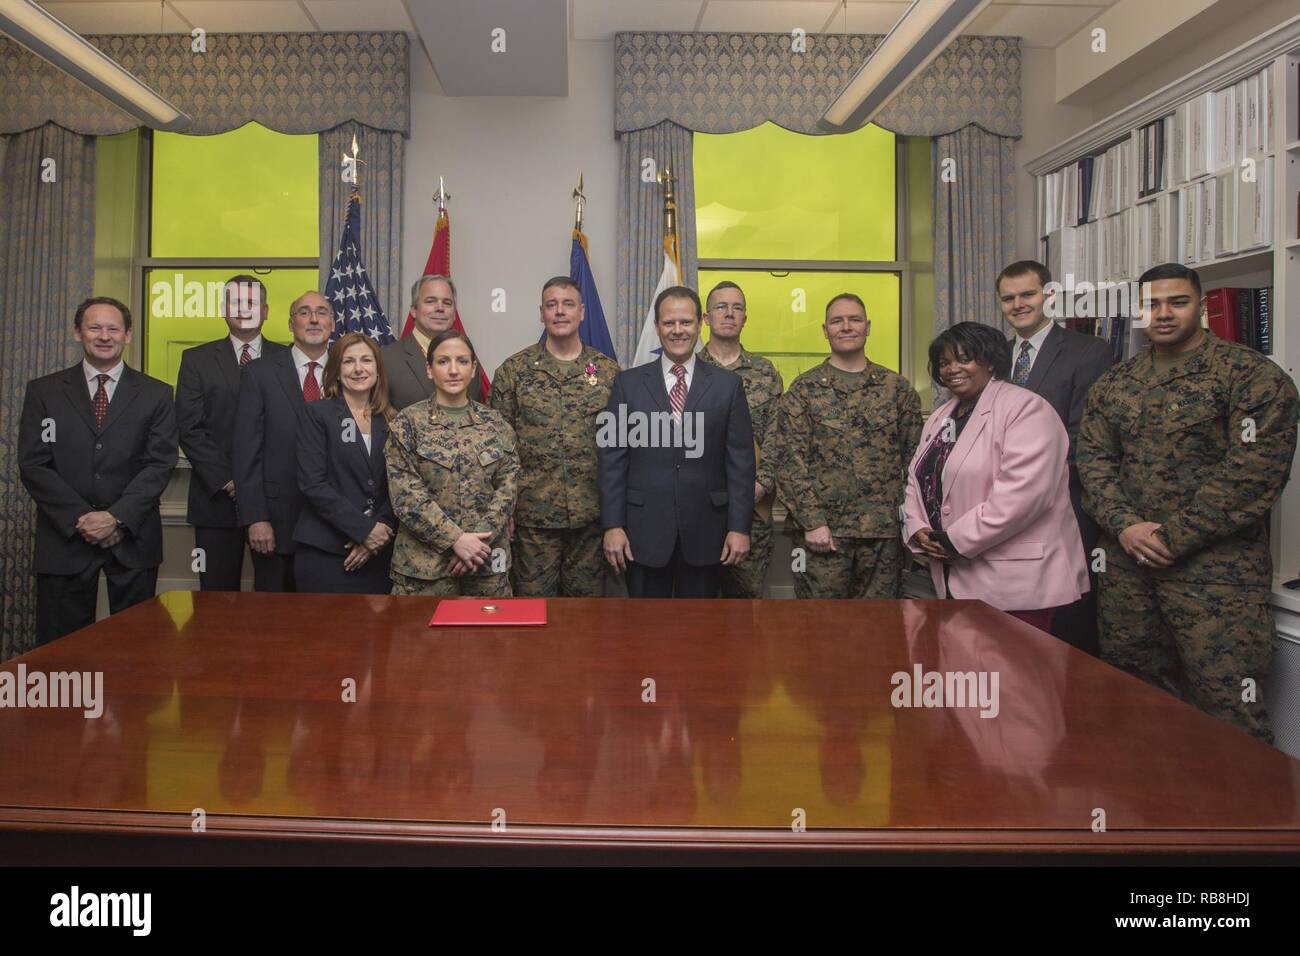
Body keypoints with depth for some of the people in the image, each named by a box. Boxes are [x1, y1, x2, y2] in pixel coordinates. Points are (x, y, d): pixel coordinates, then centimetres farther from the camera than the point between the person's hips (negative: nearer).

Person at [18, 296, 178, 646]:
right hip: (65, 537, 0)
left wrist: (117, 517, -13)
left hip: (133, 537, 0)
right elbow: (33, 465, 0)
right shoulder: (43, 391, 7)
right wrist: (80, 518, -11)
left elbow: (160, 463, -2)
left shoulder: (156, 394, 5)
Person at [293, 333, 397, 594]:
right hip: (325, 553, -3)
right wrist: (364, 529, -13)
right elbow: (312, 483, -8)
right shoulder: (316, 413, 0)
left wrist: (380, 530, -10)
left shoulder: (390, 421, 11)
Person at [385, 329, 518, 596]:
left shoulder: (495, 423, 7)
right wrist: (455, 540, -15)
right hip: (424, 562, -2)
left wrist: (479, 539, -12)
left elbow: (508, 487, 1)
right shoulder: (408, 423, -2)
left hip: (487, 560, 3)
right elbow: (406, 495, -9)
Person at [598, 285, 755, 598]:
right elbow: (612, 459, 1)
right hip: (645, 530, 0)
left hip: (705, 532, 0)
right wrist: (612, 525, -5)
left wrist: (739, 527, -3)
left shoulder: (728, 385, 4)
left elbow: (740, 462, 2)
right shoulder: (628, 383, 4)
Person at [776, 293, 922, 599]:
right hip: (823, 529, -2)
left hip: (886, 529, 2)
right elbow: (791, 462, -4)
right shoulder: (804, 389, 1)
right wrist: (812, 522, -11)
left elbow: (914, 456, 9)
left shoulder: (897, 387, 8)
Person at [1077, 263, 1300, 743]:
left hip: (1215, 568, -5)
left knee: (1227, 706, -4)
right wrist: (1124, 525, -9)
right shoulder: (1113, 384, 11)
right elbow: (1093, 458, 7)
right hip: (1125, 564, 5)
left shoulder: (1254, 376, -6)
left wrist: (1173, 537, -14)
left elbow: (1252, 473, -13)